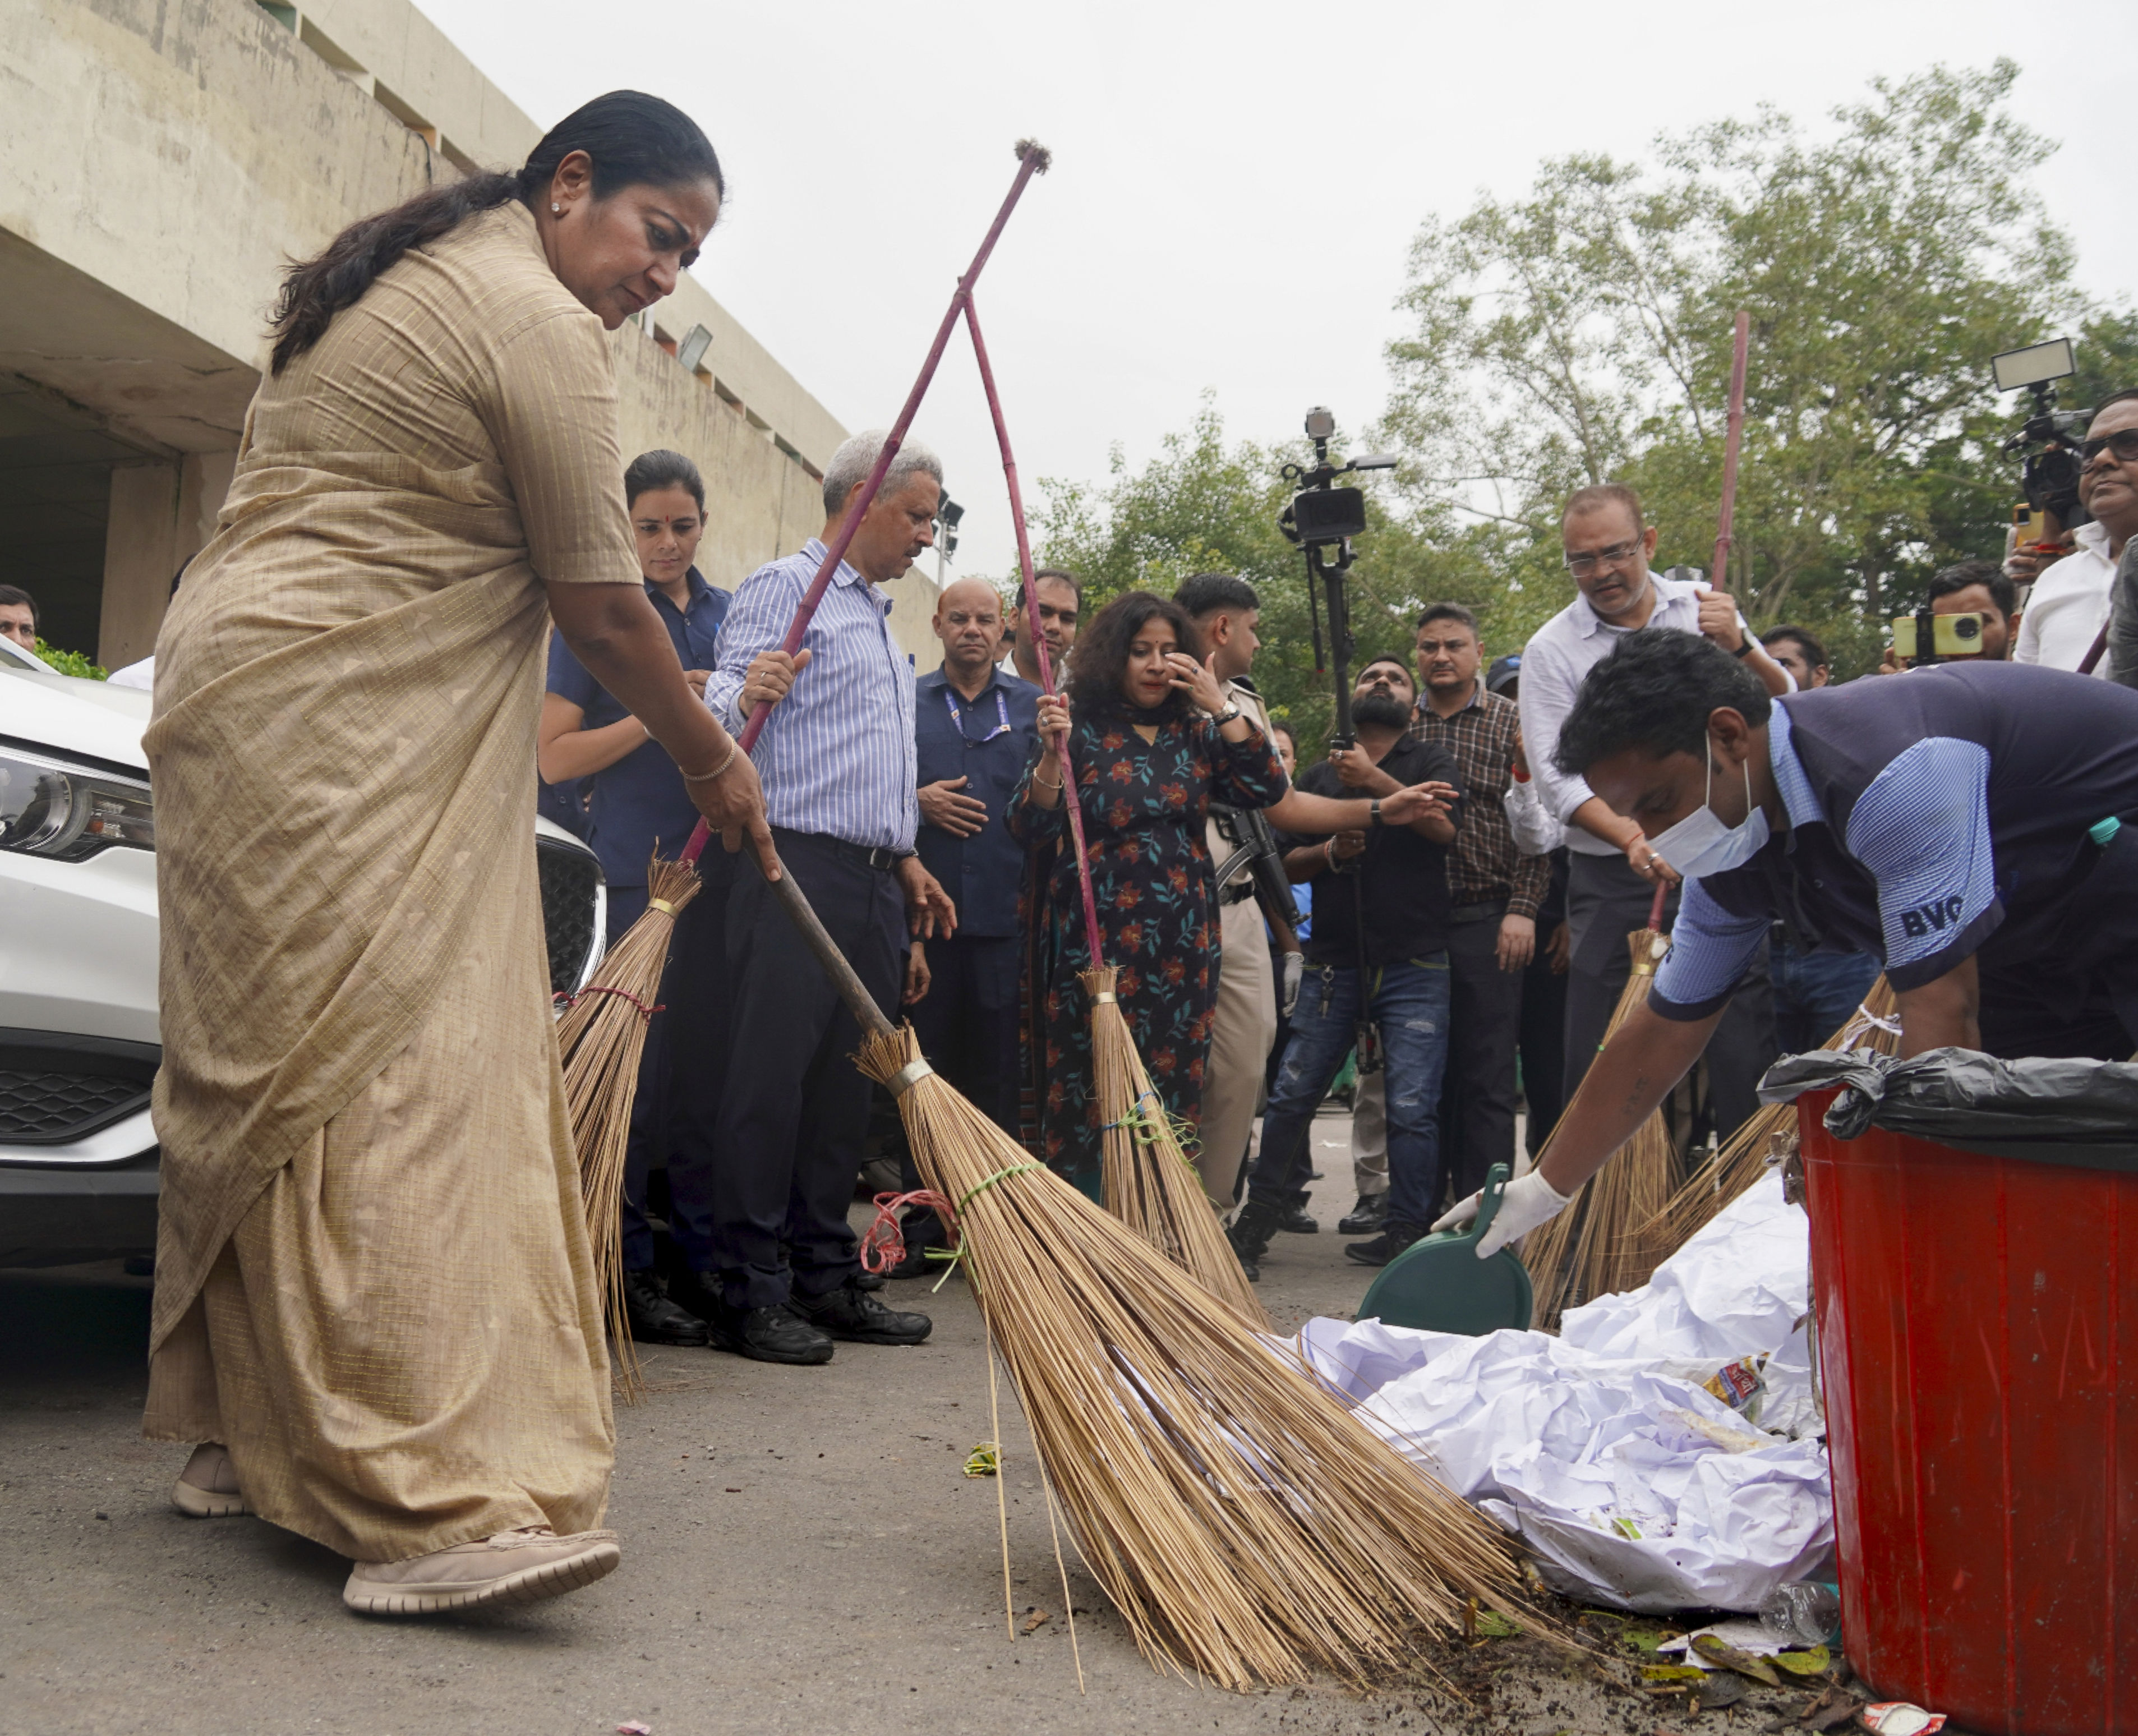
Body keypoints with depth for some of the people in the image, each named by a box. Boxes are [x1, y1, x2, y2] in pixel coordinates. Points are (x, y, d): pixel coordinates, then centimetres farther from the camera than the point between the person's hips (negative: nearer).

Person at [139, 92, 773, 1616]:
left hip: (251, 693, 11)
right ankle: (427, 1505, -19)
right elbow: (602, 613, -9)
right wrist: (716, 765, 4)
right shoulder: (536, 322, -9)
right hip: (329, 734, -11)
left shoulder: (408, 279, 24)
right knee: (388, 1079, -17)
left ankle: (251, 1435, 16)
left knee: (288, 1085, 9)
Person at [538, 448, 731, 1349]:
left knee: (713, 1057, 9)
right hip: (644, 869, -5)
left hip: (726, 866, 5)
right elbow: (553, 755, -4)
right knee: (643, 1066, -4)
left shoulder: (730, 613, 16)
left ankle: (706, 1250, 19)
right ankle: (626, 1268, 5)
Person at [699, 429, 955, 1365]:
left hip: (874, 883, 9)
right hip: (797, 868, -9)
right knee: (771, 1077, -8)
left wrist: (907, 859, 25)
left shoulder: (880, 620, 26)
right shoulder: (782, 588, -1)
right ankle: (746, 1289, -2)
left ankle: (824, 1278, 16)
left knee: (846, 1080, 9)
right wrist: (745, 696, -34)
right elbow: (720, 713, -12)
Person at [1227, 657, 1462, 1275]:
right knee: (1292, 1095, 1)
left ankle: (1407, 1232, 5)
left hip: (1414, 965, -3)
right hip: (1333, 963, 3)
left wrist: (1375, 781, -18)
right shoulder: (1320, 776, 18)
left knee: (1412, 1106, -6)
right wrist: (1330, 851, -4)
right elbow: (1290, 863, 15)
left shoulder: (1431, 761, 8)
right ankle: (1256, 1222, 10)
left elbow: (1444, 825, -13)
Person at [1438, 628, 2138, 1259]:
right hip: (2034, 942, 8)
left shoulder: (1893, 771, -34)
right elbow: (1662, 1032, 2)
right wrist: (1543, 1189, 4)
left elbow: (1942, 1016, -34)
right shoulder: (1730, 858, -7)